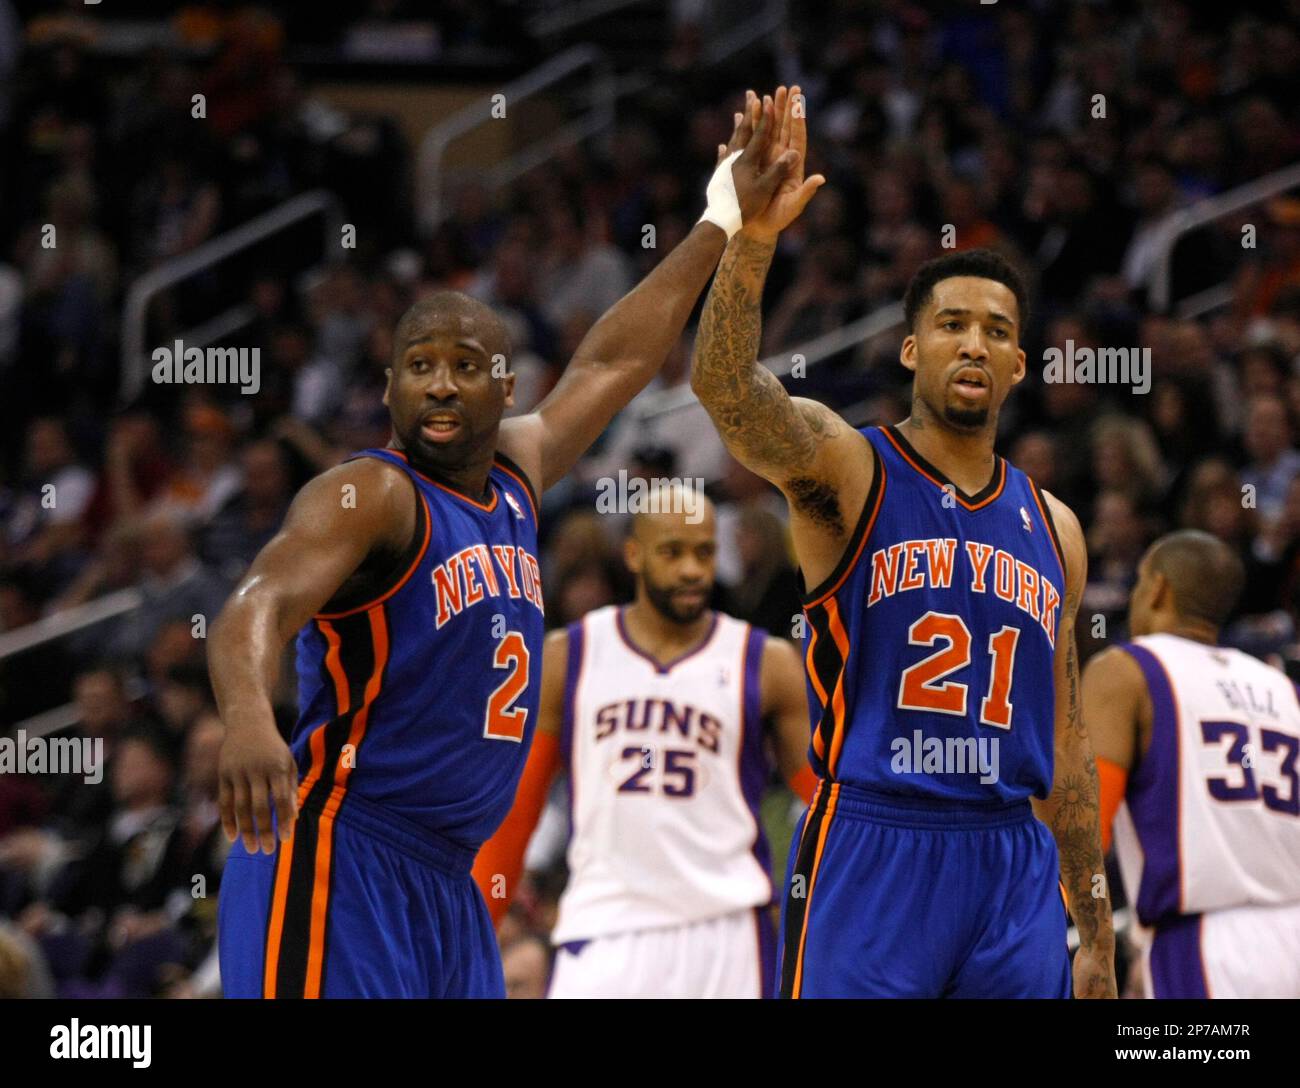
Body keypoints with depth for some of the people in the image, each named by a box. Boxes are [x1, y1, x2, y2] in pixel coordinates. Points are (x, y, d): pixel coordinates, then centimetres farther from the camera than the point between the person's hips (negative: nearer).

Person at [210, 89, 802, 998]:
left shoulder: (513, 481, 14)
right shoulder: (368, 497, -11)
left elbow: (612, 363, 27)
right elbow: (261, 604, -28)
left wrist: (725, 223, 31)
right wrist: (248, 718, -50)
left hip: (446, 883, 9)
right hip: (339, 861, -9)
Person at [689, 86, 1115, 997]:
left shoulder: (1051, 528, 15)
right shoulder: (846, 470, 0)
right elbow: (726, 386, -22)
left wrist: (1096, 931, 17)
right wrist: (754, 238, -39)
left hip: (1015, 863, 5)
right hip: (868, 850, -5)